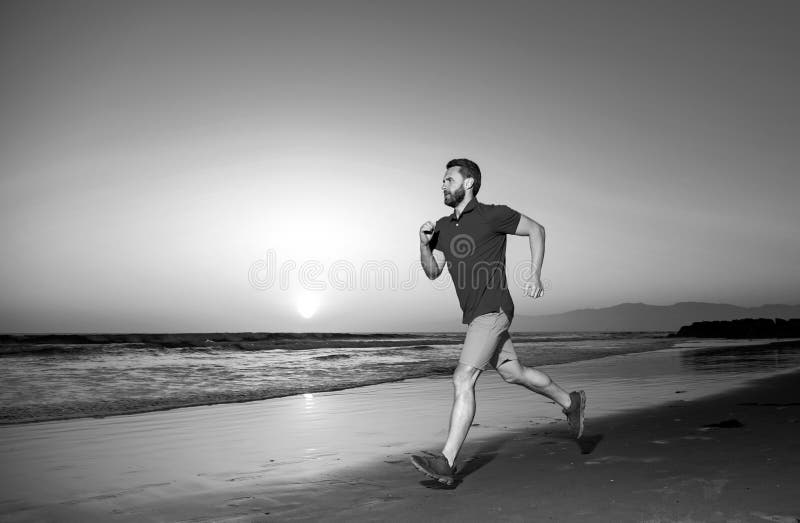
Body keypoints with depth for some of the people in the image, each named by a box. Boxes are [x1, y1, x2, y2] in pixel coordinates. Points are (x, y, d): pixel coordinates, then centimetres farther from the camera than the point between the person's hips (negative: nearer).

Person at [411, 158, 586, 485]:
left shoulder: (493, 215, -8)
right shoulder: (444, 226, 11)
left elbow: (536, 229, 2)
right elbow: (432, 272, 9)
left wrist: (535, 275, -7)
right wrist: (424, 244, -10)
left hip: (493, 311, -8)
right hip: (474, 315, 8)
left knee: (463, 380, -17)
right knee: (513, 373, 20)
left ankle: (446, 463, -17)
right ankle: (570, 402, 42)